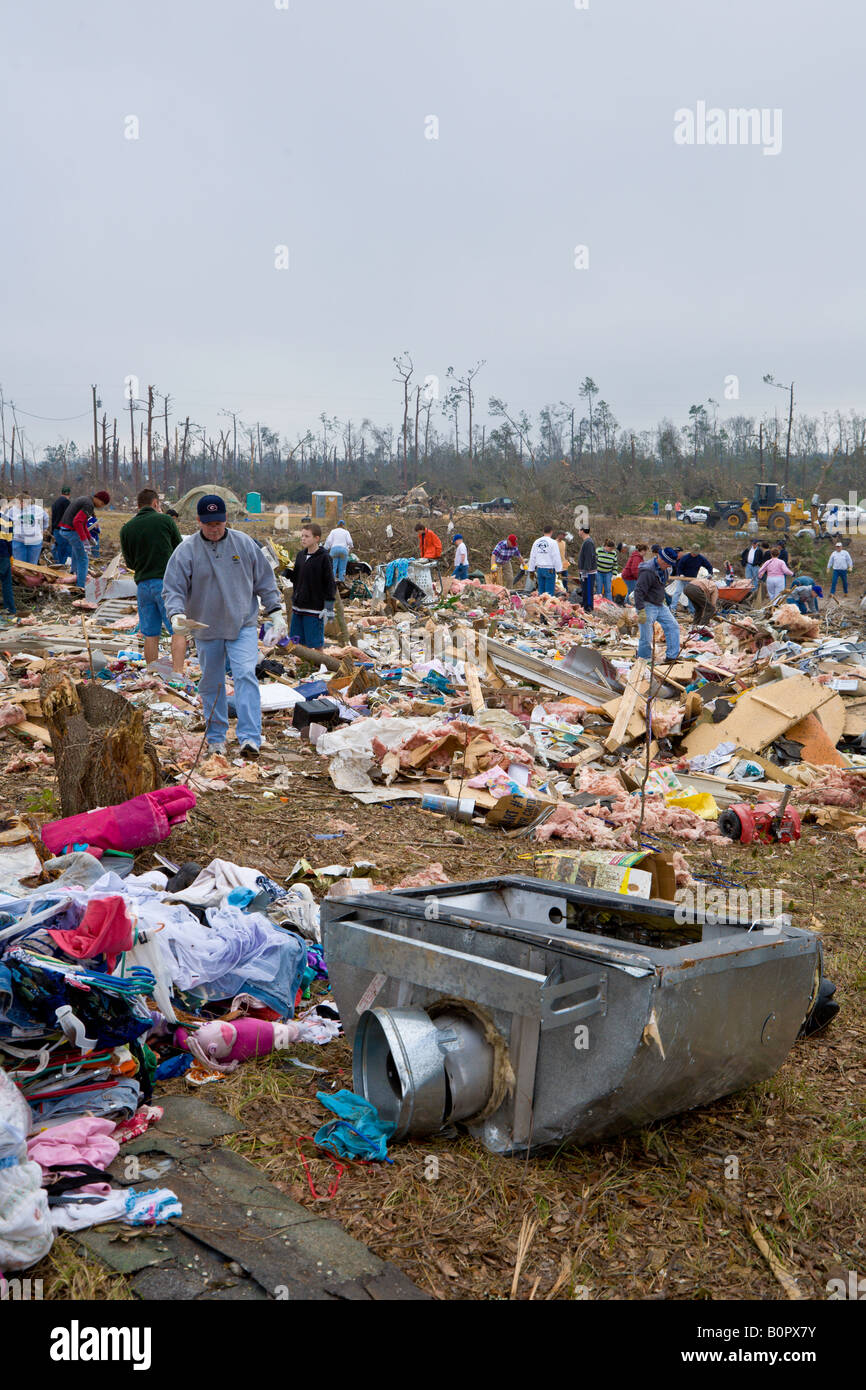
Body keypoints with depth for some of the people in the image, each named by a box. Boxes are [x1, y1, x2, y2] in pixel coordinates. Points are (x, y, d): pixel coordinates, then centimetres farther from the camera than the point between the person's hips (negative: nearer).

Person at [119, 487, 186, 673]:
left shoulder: (126, 529, 7)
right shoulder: (165, 520, -2)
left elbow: (129, 563, 12)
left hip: (143, 584, 4)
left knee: (150, 634, 11)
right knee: (178, 630, -2)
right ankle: (177, 672, -13)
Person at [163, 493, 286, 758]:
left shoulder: (244, 543, 1)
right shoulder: (186, 550, -4)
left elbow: (265, 580, 9)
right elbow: (173, 589, -5)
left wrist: (275, 612, 5)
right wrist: (176, 614, -24)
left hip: (243, 626, -1)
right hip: (206, 629, 1)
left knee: (246, 675, -16)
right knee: (212, 684, 10)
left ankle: (250, 738, -21)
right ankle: (215, 738, 25)